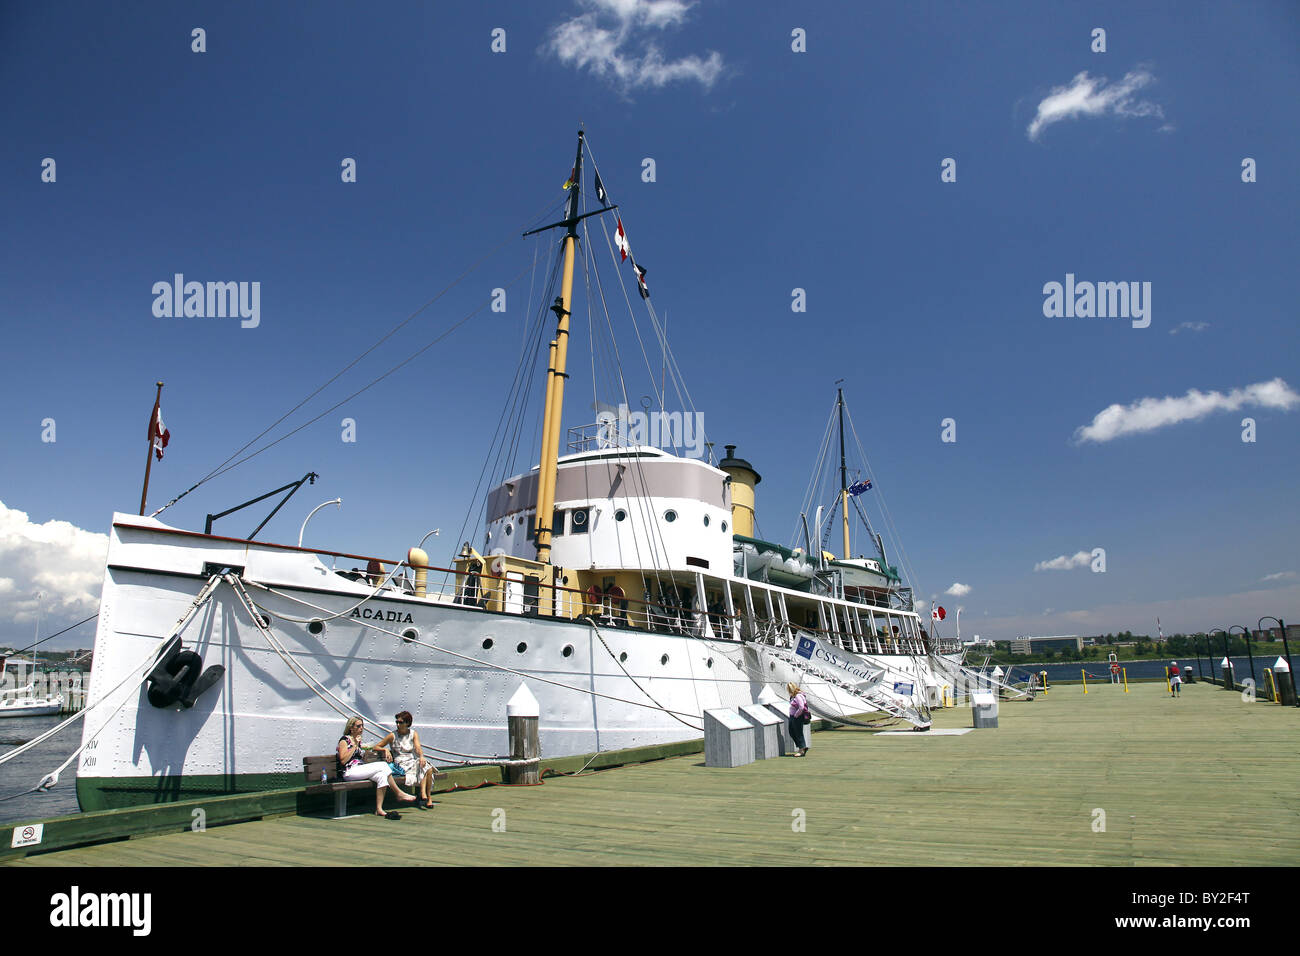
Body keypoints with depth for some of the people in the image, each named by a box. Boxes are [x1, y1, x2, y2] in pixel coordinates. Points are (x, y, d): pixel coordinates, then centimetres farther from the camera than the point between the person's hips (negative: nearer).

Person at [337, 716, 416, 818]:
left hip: (361, 770, 8)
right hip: (350, 772, -8)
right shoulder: (344, 740, -1)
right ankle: (399, 793, -17)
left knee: (382, 776, -21)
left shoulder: (359, 741, 21)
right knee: (383, 765, -22)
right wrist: (355, 746, -11)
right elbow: (343, 760, -15)